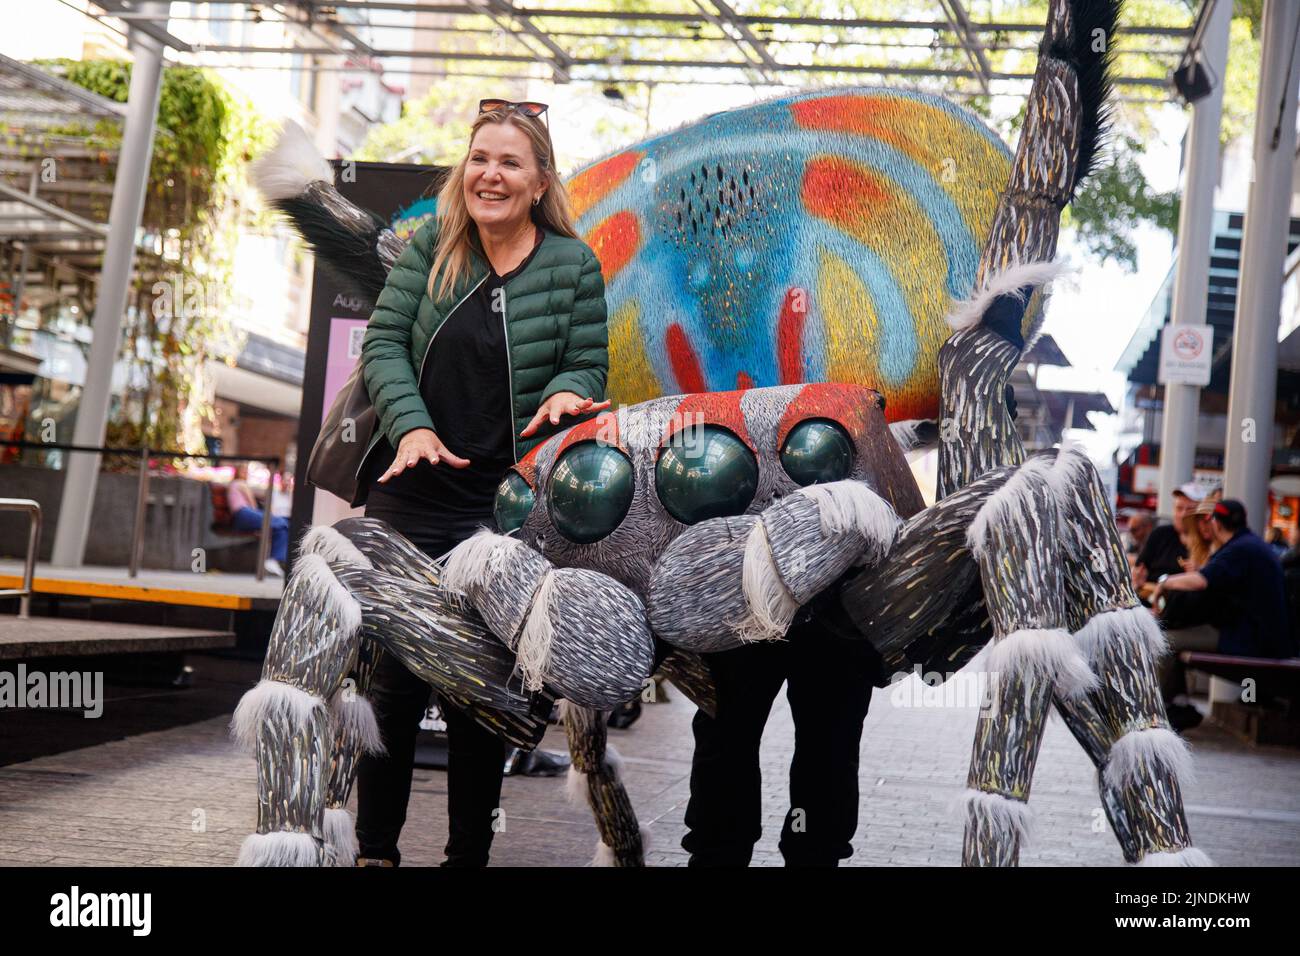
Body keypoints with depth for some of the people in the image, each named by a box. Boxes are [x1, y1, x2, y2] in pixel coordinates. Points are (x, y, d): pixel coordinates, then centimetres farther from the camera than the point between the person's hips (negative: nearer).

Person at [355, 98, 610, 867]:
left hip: (503, 507, -2)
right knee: (392, 678, 5)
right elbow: (384, 341, 2)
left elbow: (589, 364, 5)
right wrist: (411, 425, -13)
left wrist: (566, 393, -18)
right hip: (409, 494, 2)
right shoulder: (430, 247, 6)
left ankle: (469, 852, 19)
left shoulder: (573, 265, 1)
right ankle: (375, 848, 19)